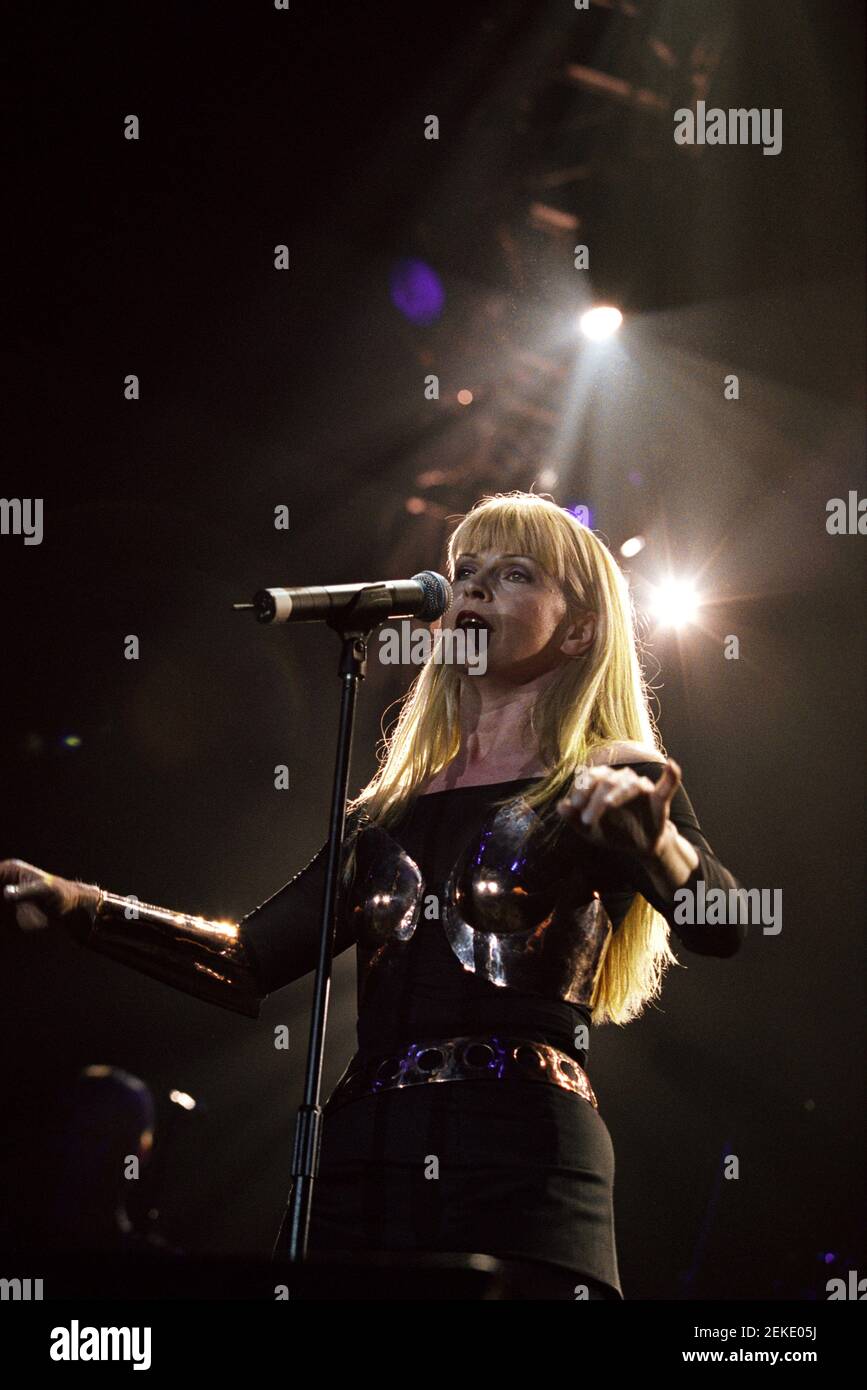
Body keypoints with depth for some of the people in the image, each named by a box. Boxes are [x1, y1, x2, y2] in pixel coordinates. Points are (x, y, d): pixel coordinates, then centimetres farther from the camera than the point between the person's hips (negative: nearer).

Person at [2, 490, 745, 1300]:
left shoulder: (616, 783, 5)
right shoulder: (393, 807, 19)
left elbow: (721, 930, -11)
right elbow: (254, 961, 15)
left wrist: (649, 835, -31)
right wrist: (78, 905, 3)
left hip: (519, 1169, -4)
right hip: (363, 1164, 5)